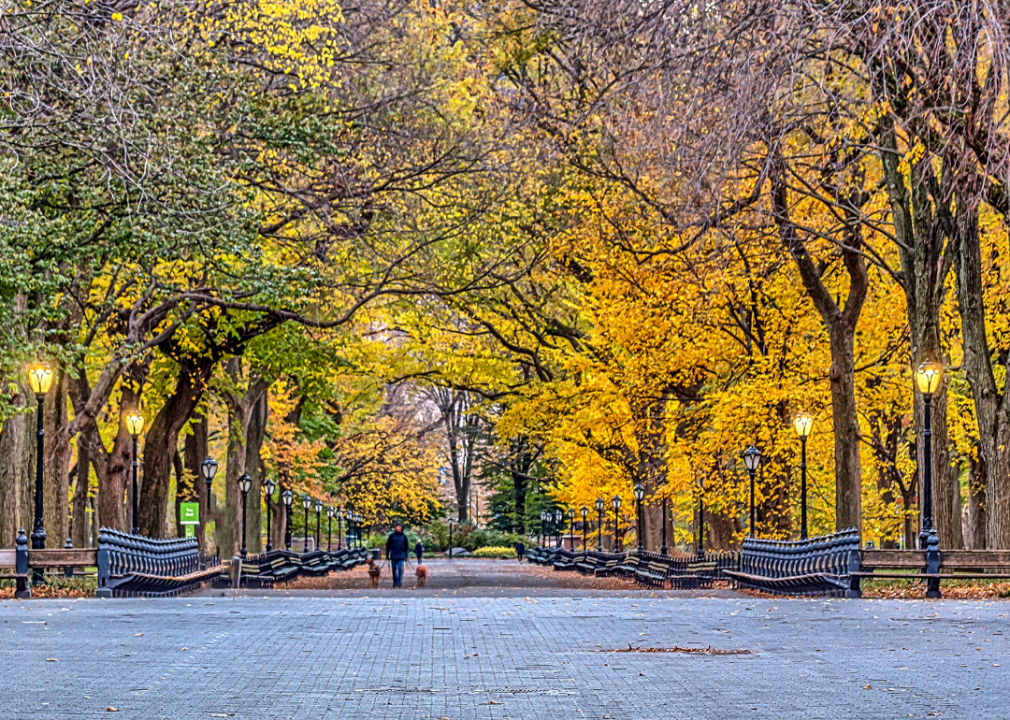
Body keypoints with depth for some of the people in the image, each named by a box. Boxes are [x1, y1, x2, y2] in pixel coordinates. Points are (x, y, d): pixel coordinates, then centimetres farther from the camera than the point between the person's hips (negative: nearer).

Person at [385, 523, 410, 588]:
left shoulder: (404, 536, 5)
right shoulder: (392, 535, 2)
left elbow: (406, 547, 10)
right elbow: (388, 545, 5)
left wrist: (406, 556, 6)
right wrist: (387, 555, 1)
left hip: (401, 556, -1)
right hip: (393, 556, 1)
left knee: (400, 569, -15)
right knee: (394, 570, 8)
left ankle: (399, 582, -13)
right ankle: (395, 582, 19)